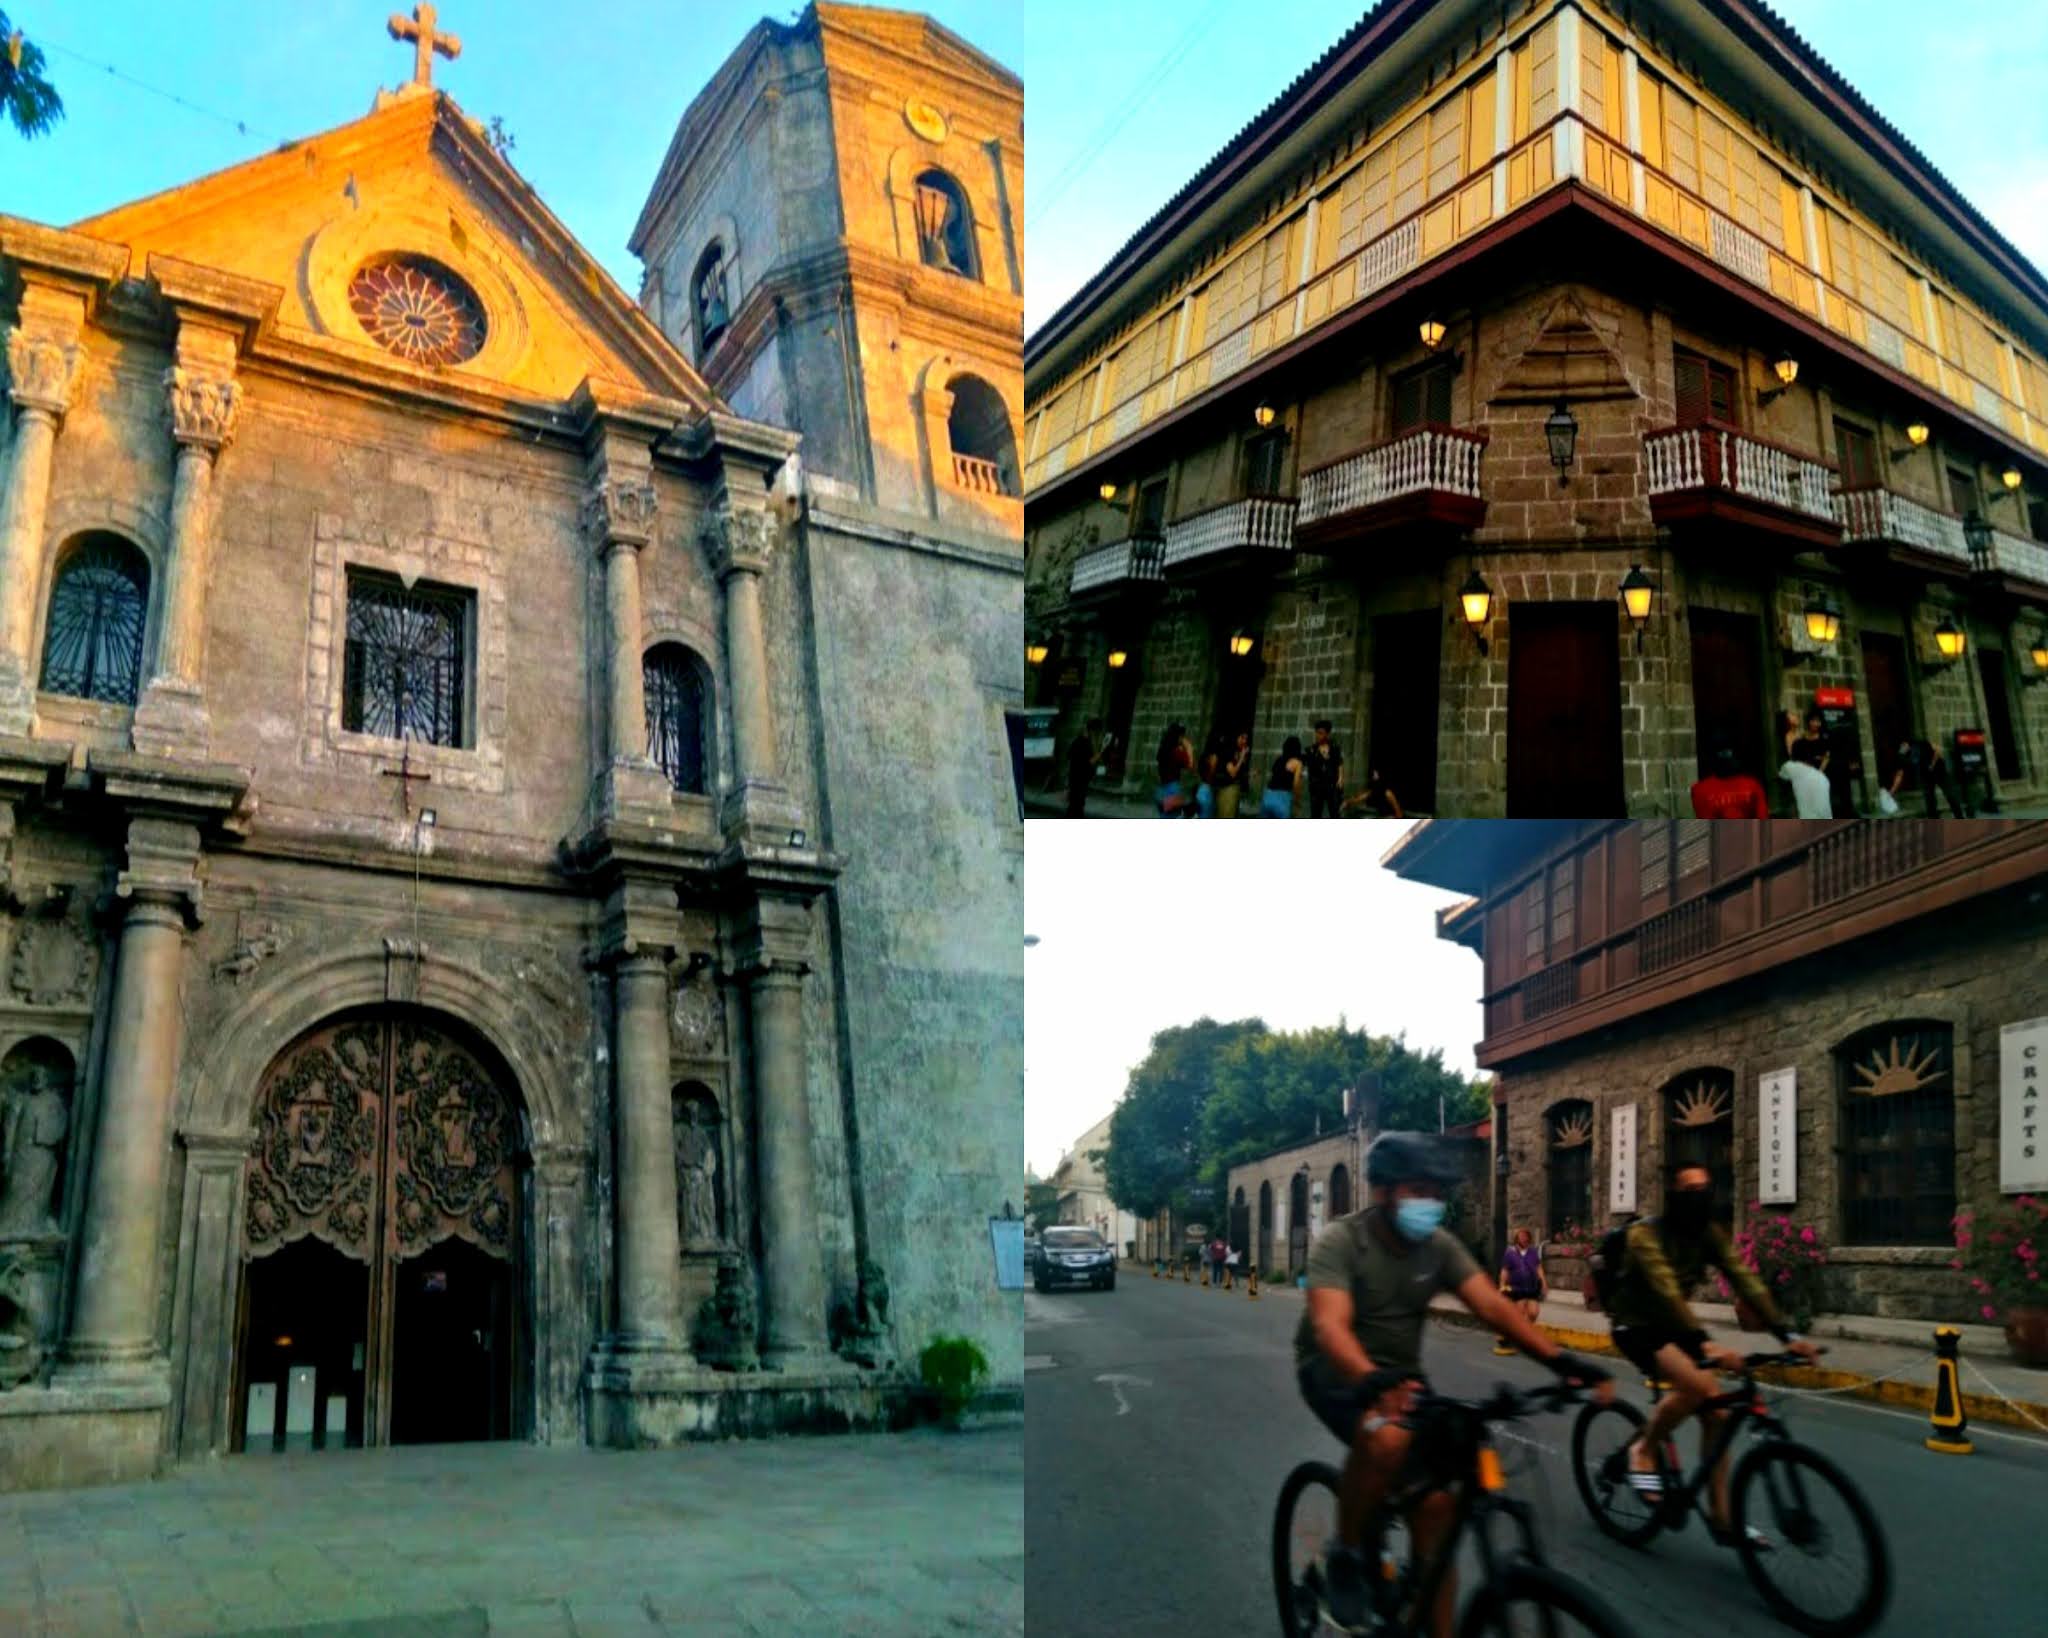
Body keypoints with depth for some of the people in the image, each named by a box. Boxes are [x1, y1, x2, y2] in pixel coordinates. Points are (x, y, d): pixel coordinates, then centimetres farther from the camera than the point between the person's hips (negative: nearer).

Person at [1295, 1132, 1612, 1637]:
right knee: (1386, 1438, -35)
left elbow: (1493, 1306, -19)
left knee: (1434, 1505, -6)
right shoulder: (1339, 1241, -23)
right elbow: (1330, 1325, -38)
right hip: (1336, 1370, -5)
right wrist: (1373, 1381, -58)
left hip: (1401, 1374, 5)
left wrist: (1560, 1360, -35)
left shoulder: (1440, 1245, -8)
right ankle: (1348, 1554, -10)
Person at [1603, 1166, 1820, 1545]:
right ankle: (1642, 1450, -8)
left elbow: (1744, 1280, -15)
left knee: (1714, 1412, -5)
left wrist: (1786, 1334, -27)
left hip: (1669, 1325, 7)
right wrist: (1703, 1343, -51)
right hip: (1635, 1326, -7)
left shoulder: (1709, 1234, -6)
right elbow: (1666, 1291, -38)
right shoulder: (1646, 1235, -26)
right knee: (1695, 1384, -30)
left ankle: (1721, 1517, 4)